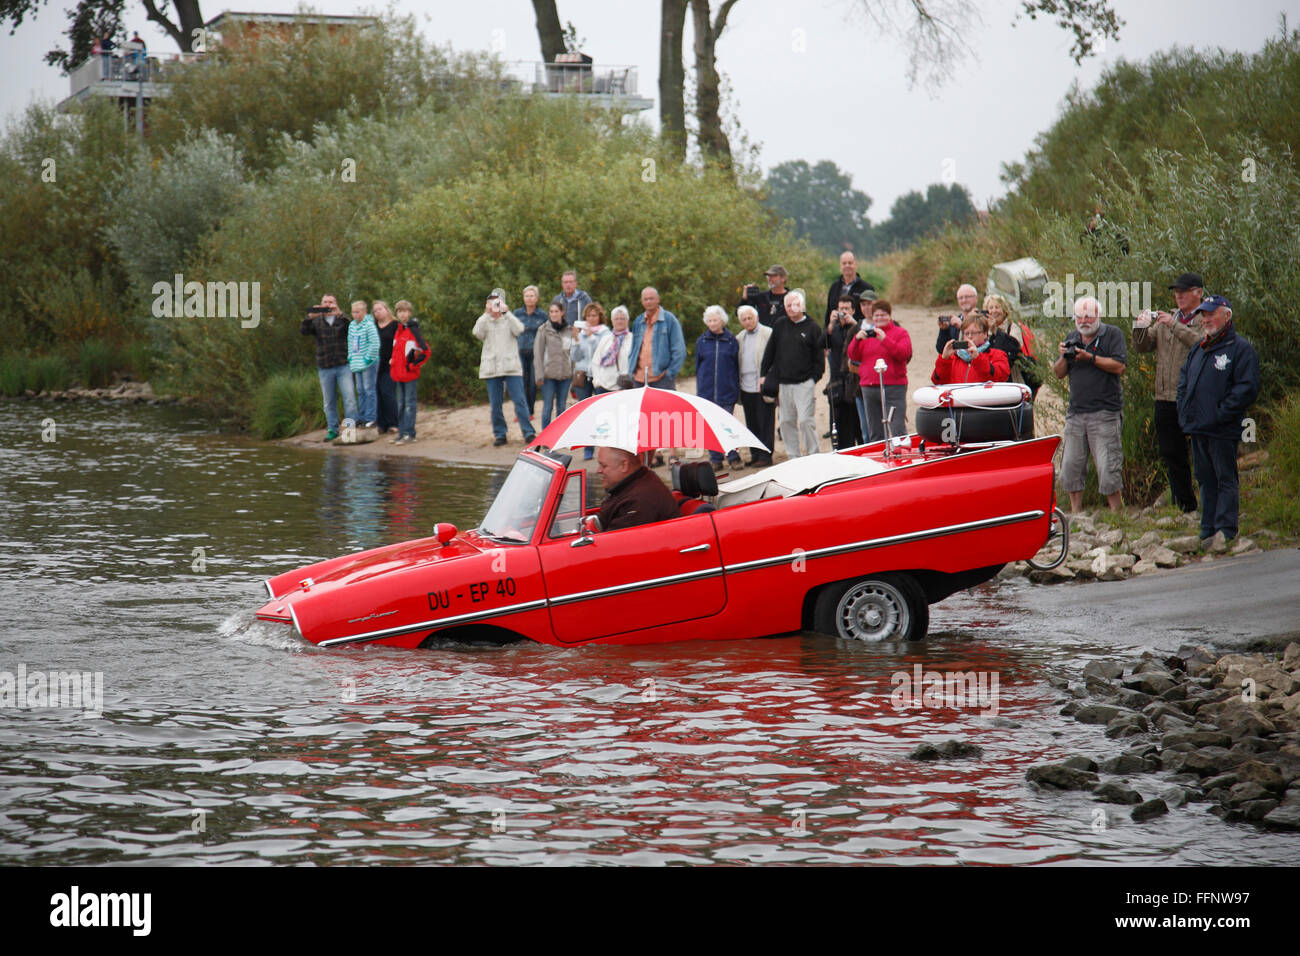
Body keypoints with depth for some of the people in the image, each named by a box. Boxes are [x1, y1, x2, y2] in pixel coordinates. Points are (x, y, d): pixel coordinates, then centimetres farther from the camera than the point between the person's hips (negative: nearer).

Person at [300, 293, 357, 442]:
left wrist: (339, 314, -34)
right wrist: (310, 317, -27)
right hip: (325, 368, 2)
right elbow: (303, 331, -8)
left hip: (343, 366, -2)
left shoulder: (342, 320, 4)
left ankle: (351, 425, -12)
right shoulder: (317, 322, 8)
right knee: (329, 402, 8)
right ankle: (332, 429, 15)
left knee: (349, 396, -14)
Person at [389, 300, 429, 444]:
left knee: (409, 404, -4)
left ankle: (409, 434, -2)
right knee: (400, 404, 11)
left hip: (410, 375, -8)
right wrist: (393, 363, 15)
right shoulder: (397, 331, 13)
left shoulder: (413, 331, -10)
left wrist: (413, 365, -12)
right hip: (398, 374, 8)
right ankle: (401, 433, 17)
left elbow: (426, 351, -14)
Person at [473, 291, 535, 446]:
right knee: (495, 404, 3)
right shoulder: (485, 321, 12)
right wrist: (487, 314, -12)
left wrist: (505, 312, -12)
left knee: (519, 400, -8)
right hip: (491, 368, 1)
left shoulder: (509, 320, 10)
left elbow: (519, 329, -11)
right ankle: (499, 434, 12)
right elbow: (477, 333, -9)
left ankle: (528, 433, -8)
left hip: (511, 367, -1)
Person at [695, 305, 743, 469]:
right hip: (707, 391, 2)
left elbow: (736, 366, 7)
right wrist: (699, 389, 6)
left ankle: (733, 457, 5)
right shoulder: (701, 341, 7)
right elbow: (697, 367, 12)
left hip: (726, 391, -2)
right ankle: (715, 459, 10)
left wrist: (736, 390, 3)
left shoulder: (731, 340, 4)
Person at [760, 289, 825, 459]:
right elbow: (770, 351, 15)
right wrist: (763, 374, 10)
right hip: (784, 384, 4)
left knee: (805, 420, -11)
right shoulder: (780, 325, 10)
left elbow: (819, 357, 2)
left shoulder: (812, 327, 0)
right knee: (787, 421, 5)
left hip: (804, 384, -4)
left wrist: (814, 379, -6)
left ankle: (814, 456, -3)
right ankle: (794, 457, 12)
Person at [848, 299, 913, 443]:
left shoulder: (900, 333, 4)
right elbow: (853, 356, 10)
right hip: (869, 387, 5)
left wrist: (885, 339, -21)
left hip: (893, 388, -5)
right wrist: (857, 339, -7)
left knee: (898, 431, -14)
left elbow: (904, 354, -13)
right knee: (874, 434, 8)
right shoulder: (867, 333, 18)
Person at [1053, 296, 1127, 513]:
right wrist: (1064, 357, -3)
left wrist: (1090, 358, -14)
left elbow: (1119, 366, -10)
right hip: (1076, 412, 6)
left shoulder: (1112, 335, 1)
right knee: (1070, 466, 4)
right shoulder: (1071, 339, 17)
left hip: (1105, 413, -6)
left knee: (1107, 467, -9)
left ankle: (1116, 511, -1)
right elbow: (1059, 373, 17)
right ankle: (1075, 511, 12)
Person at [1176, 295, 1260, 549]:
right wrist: (1184, 410, 9)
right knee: (1206, 480, 12)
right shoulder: (1198, 350, 18)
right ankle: (1208, 531, 17)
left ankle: (1225, 530, -4)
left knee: (1226, 478, -3)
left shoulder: (1240, 348, -7)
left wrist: (1220, 413, -18)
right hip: (1197, 429, 8)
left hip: (1222, 431, -8)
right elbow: (1183, 382, 25)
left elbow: (1248, 387, -15)